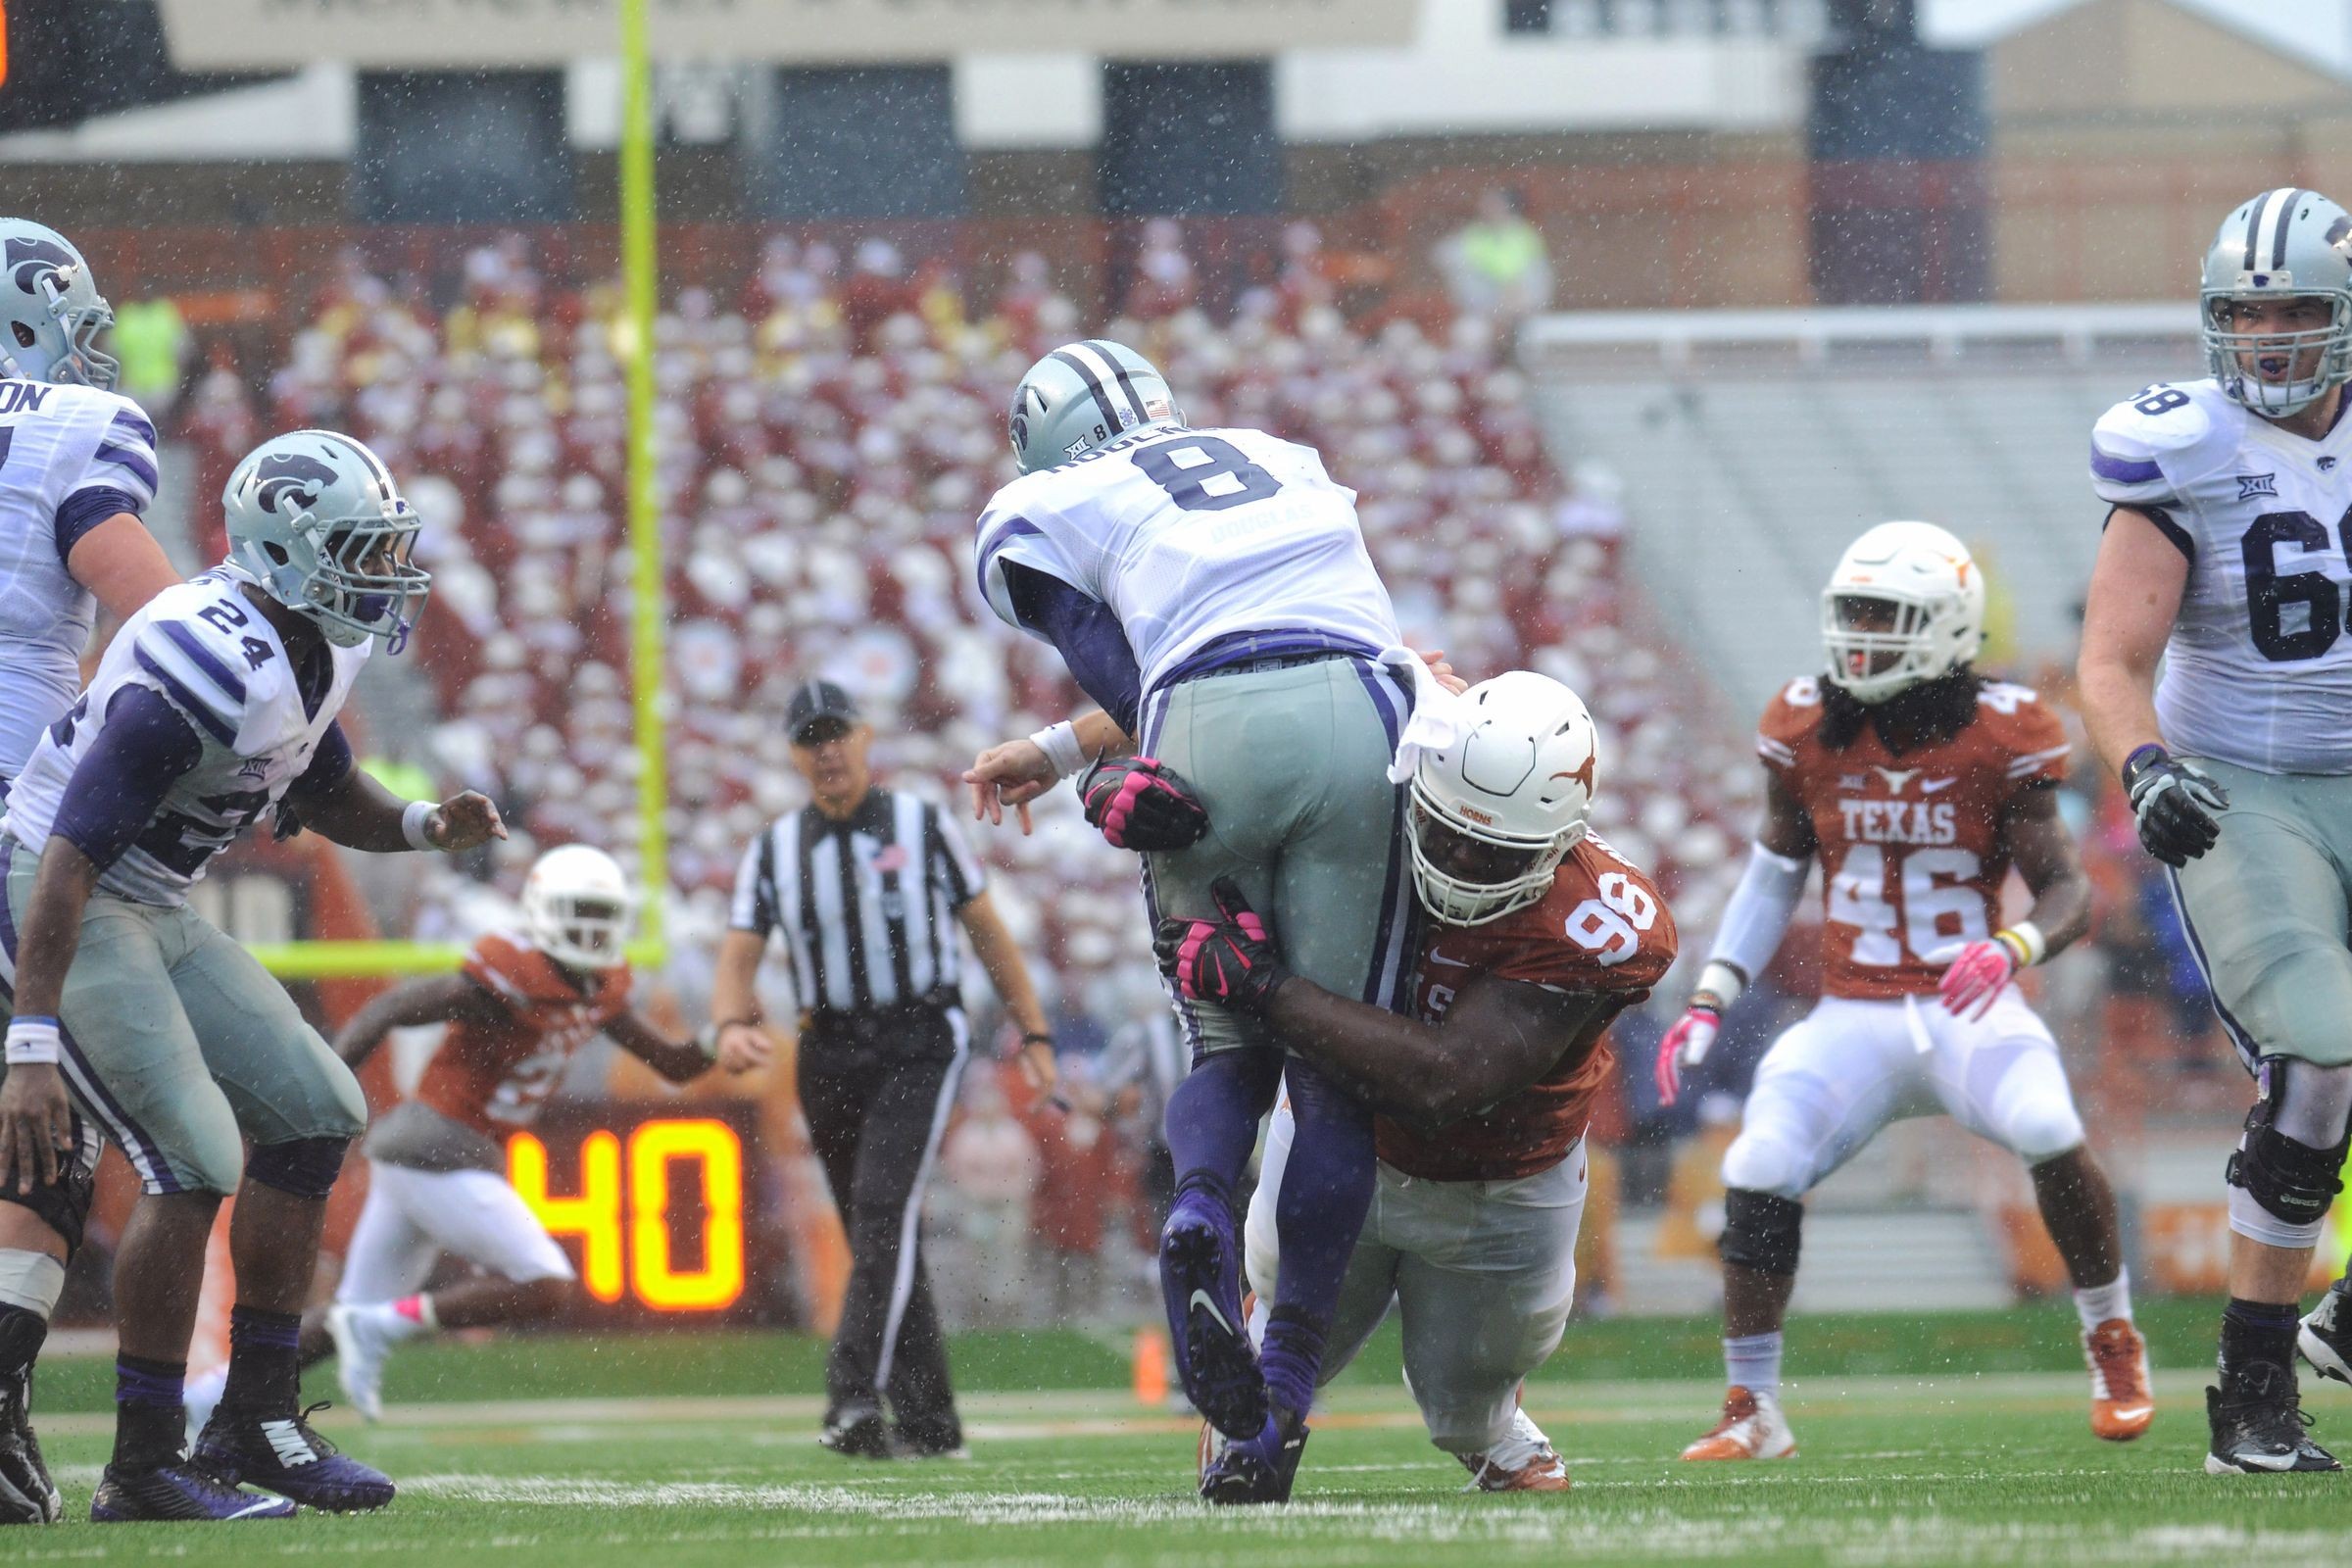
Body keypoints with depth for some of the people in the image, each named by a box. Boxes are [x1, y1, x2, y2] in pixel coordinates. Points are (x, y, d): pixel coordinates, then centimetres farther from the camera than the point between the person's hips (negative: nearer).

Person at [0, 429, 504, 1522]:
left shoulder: (315, 652, 2)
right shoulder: (206, 667, -28)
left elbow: (325, 796, 22)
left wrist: (424, 826, -1)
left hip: (157, 912, 10)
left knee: (312, 1114, 9)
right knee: (194, 1161, -18)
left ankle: (255, 1421, 16)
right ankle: (143, 1467, -10)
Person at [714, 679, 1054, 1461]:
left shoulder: (922, 826, 2)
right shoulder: (775, 852, 8)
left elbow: (986, 929, 8)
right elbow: (738, 962, 3)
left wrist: (1034, 1034, 6)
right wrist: (734, 1022, -19)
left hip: (918, 1045, -4)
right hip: (830, 1057, 4)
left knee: (885, 1208, -21)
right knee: (877, 1240, 6)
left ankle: (855, 1397, -30)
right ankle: (928, 1421, 12)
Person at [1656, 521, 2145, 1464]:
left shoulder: (1998, 739, -8)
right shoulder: (1809, 732, 1)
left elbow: (2069, 891, -8)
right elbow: (1774, 873, 13)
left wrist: (2013, 949, -30)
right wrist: (1709, 1004, 6)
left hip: (1968, 1008, -3)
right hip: (1853, 1017, 3)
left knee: (2047, 1133, -31)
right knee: (1759, 1174, -18)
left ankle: (2112, 1342, -5)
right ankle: (1752, 1414, -2)